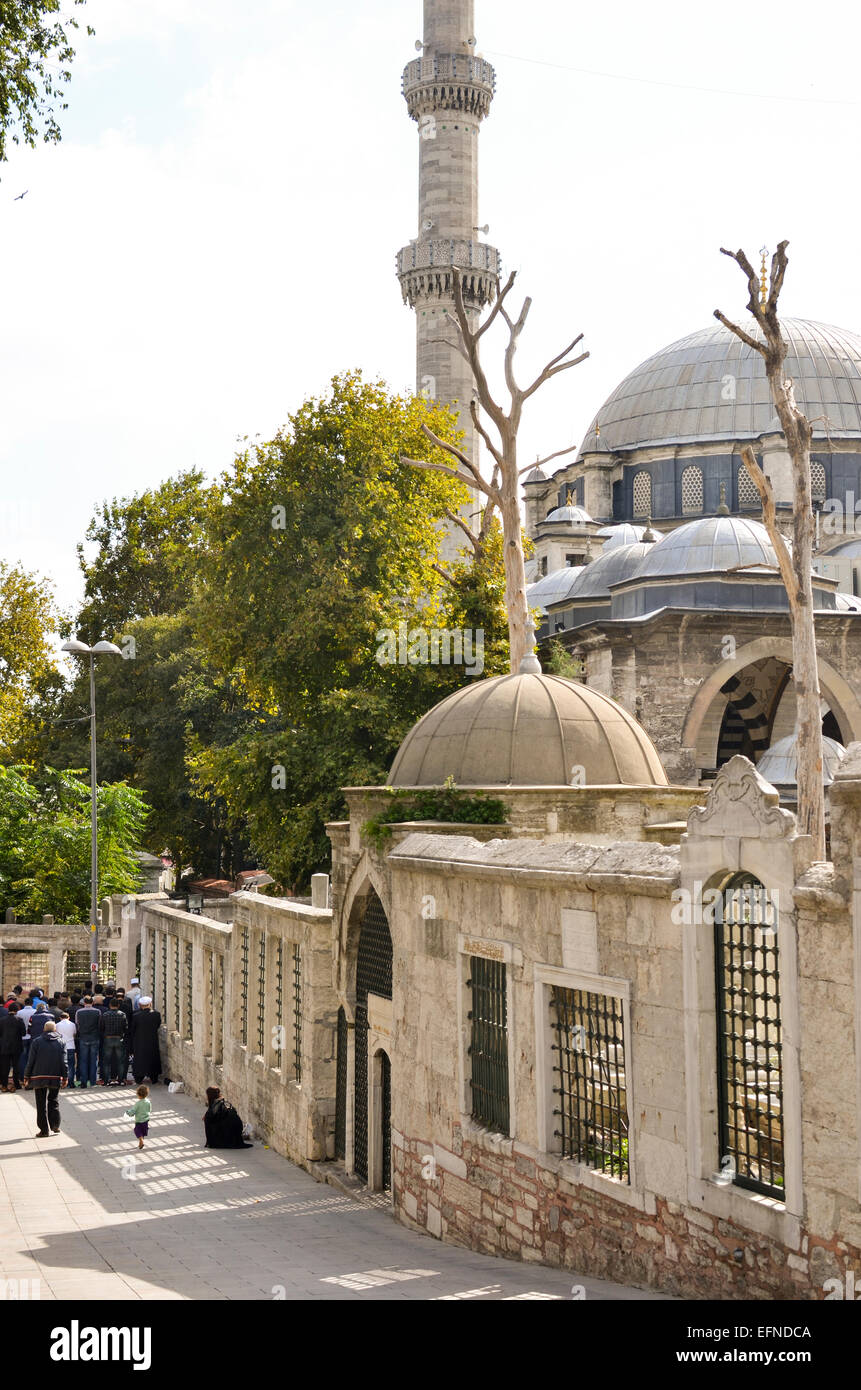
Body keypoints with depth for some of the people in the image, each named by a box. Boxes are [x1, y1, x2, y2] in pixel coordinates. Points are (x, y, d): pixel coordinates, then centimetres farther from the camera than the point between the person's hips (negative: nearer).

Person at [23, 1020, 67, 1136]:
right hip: (55, 1078, 2)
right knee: (53, 1102, 15)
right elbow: (63, 1061, 1)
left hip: (39, 1077, -2)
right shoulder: (60, 1042, 4)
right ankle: (55, 1126, 4)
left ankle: (43, 1130, 2)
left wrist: (27, 1076, 5)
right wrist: (65, 1077, 6)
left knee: (41, 1104, 3)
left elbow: (31, 1061, -2)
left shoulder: (36, 1042, -1)